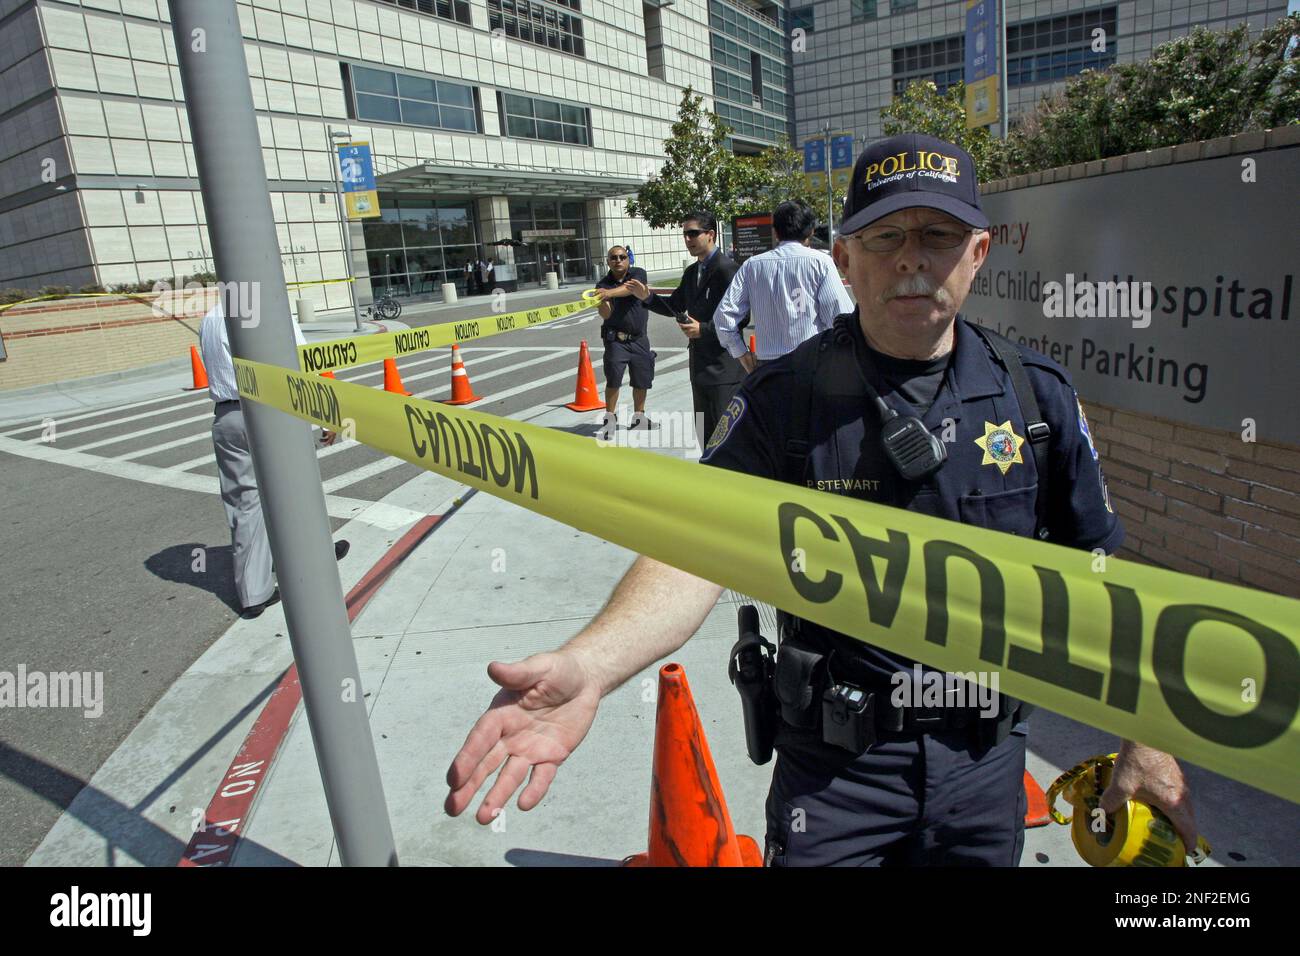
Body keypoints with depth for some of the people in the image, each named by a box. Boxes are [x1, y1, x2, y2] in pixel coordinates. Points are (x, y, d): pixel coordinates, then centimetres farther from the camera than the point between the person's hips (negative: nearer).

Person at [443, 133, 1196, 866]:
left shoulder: (1037, 393, -5)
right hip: (836, 766, -2)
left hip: (988, 760, 3)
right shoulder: (784, 398, -14)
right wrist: (589, 663, -41)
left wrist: (1150, 739, 3)